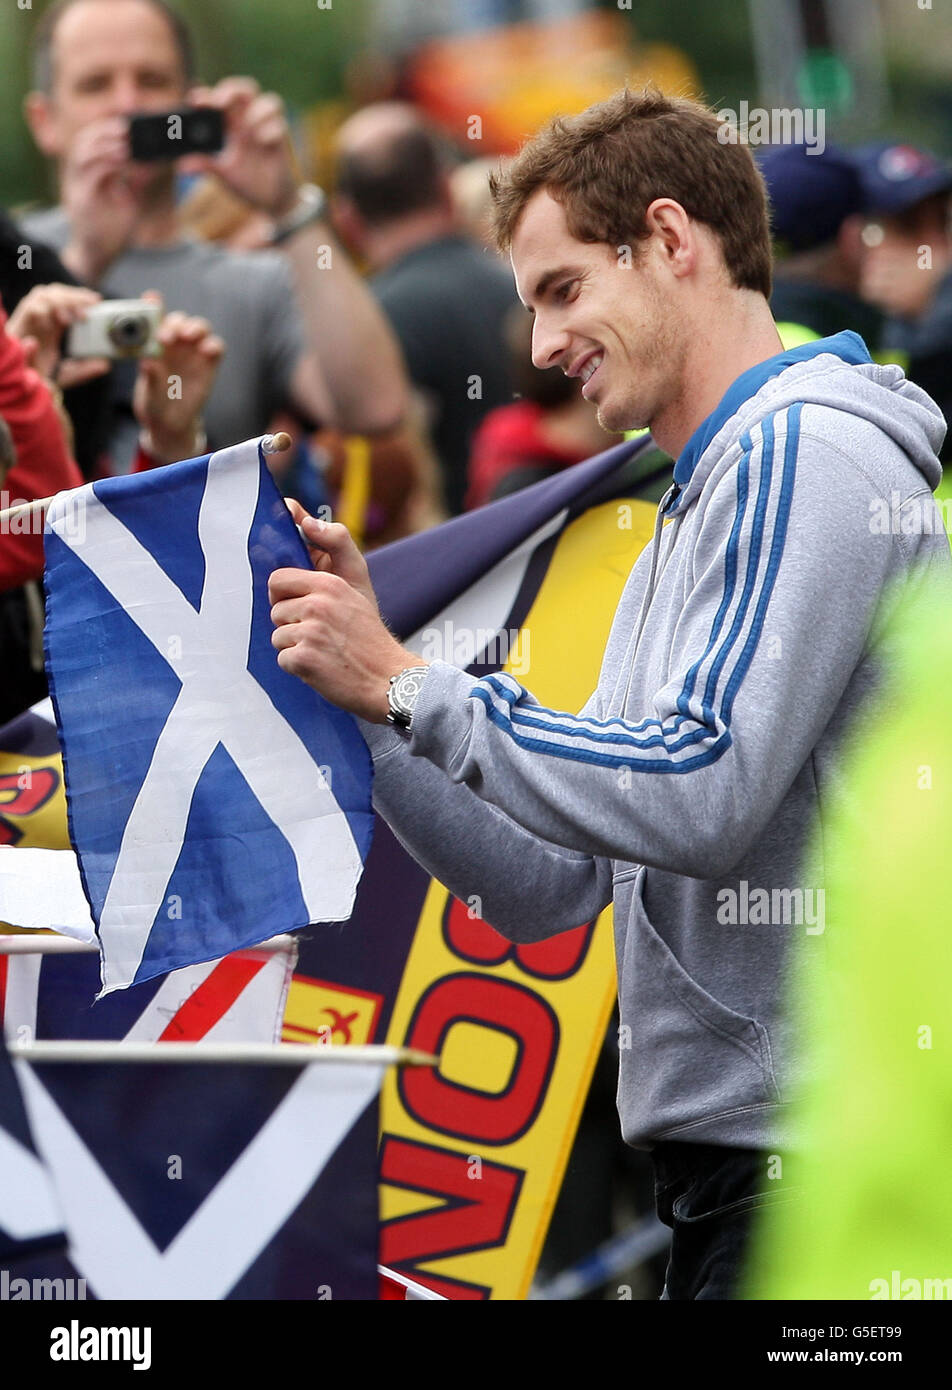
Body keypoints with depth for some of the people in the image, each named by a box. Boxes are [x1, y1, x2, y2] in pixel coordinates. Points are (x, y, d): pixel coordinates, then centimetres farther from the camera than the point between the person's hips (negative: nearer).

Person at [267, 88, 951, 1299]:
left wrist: (406, 686, -12)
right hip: (722, 1159, 10)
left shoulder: (800, 457, -9)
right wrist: (353, 684, 8)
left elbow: (703, 792, -20)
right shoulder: (681, 534, 23)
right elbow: (547, 888, 17)